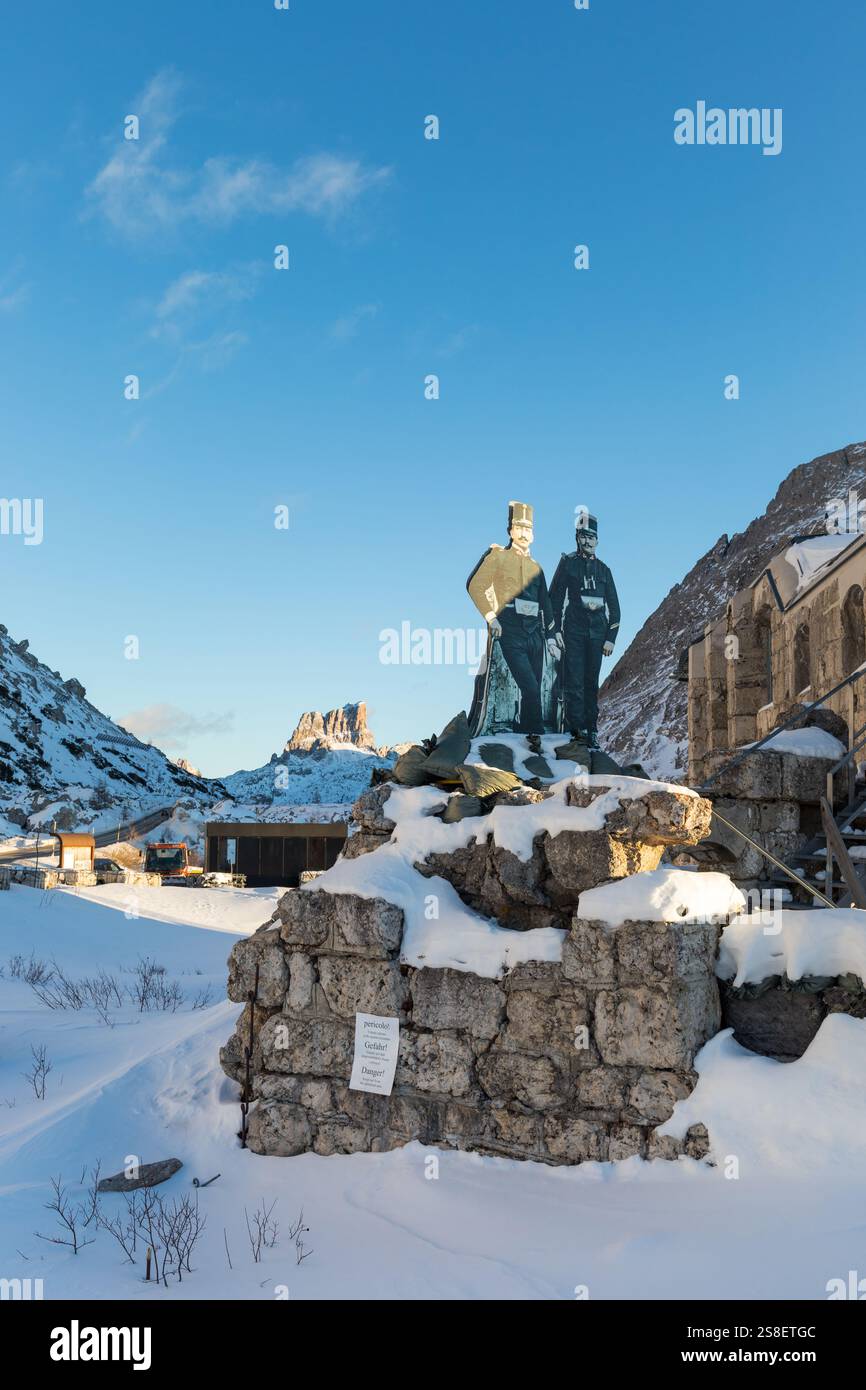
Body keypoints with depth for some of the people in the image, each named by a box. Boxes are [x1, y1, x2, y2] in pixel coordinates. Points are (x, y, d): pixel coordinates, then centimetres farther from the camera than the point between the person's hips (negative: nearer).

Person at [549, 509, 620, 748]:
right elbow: (555, 598, 3)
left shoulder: (603, 569, 15)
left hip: (597, 632, 3)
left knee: (591, 683, 4)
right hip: (574, 630, -3)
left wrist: (611, 638, 6)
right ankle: (576, 728, -11)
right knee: (574, 681, -10)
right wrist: (556, 631, -5)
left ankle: (591, 730, 6)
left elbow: (614, 605, 15)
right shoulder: (568, 563, 7)